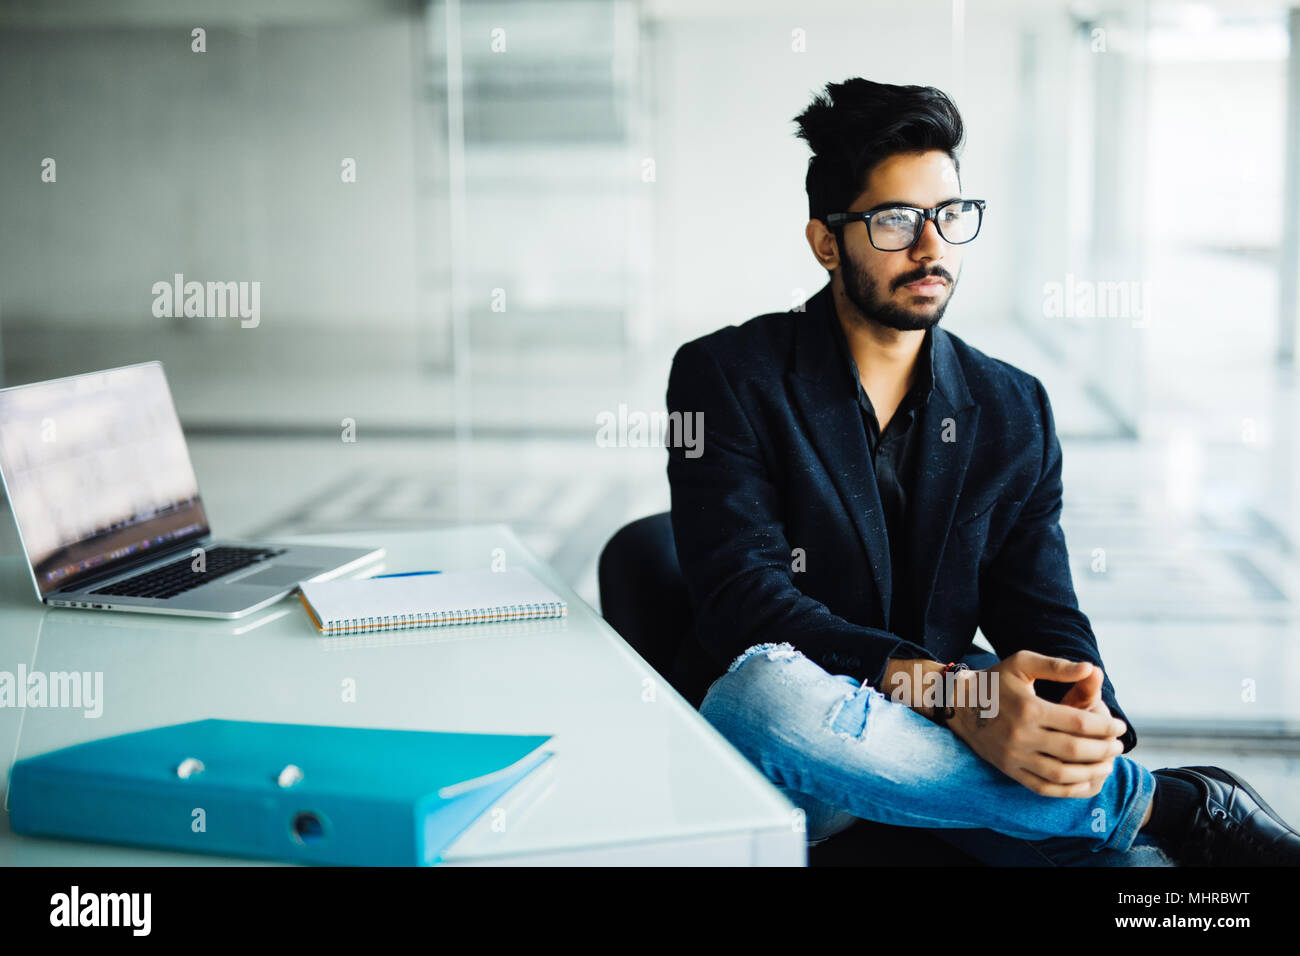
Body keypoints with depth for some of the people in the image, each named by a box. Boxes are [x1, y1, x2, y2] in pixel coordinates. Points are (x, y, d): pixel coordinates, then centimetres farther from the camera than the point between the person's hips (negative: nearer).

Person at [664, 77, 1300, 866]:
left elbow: (1043, 614, 3)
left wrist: (1082, 715, -22)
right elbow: (746, 602, -18)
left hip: (937, 748, 2)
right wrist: (951, 693, -32)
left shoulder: (1014, 411, 8)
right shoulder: (727, 379, -6)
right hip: (771, 761, -1)